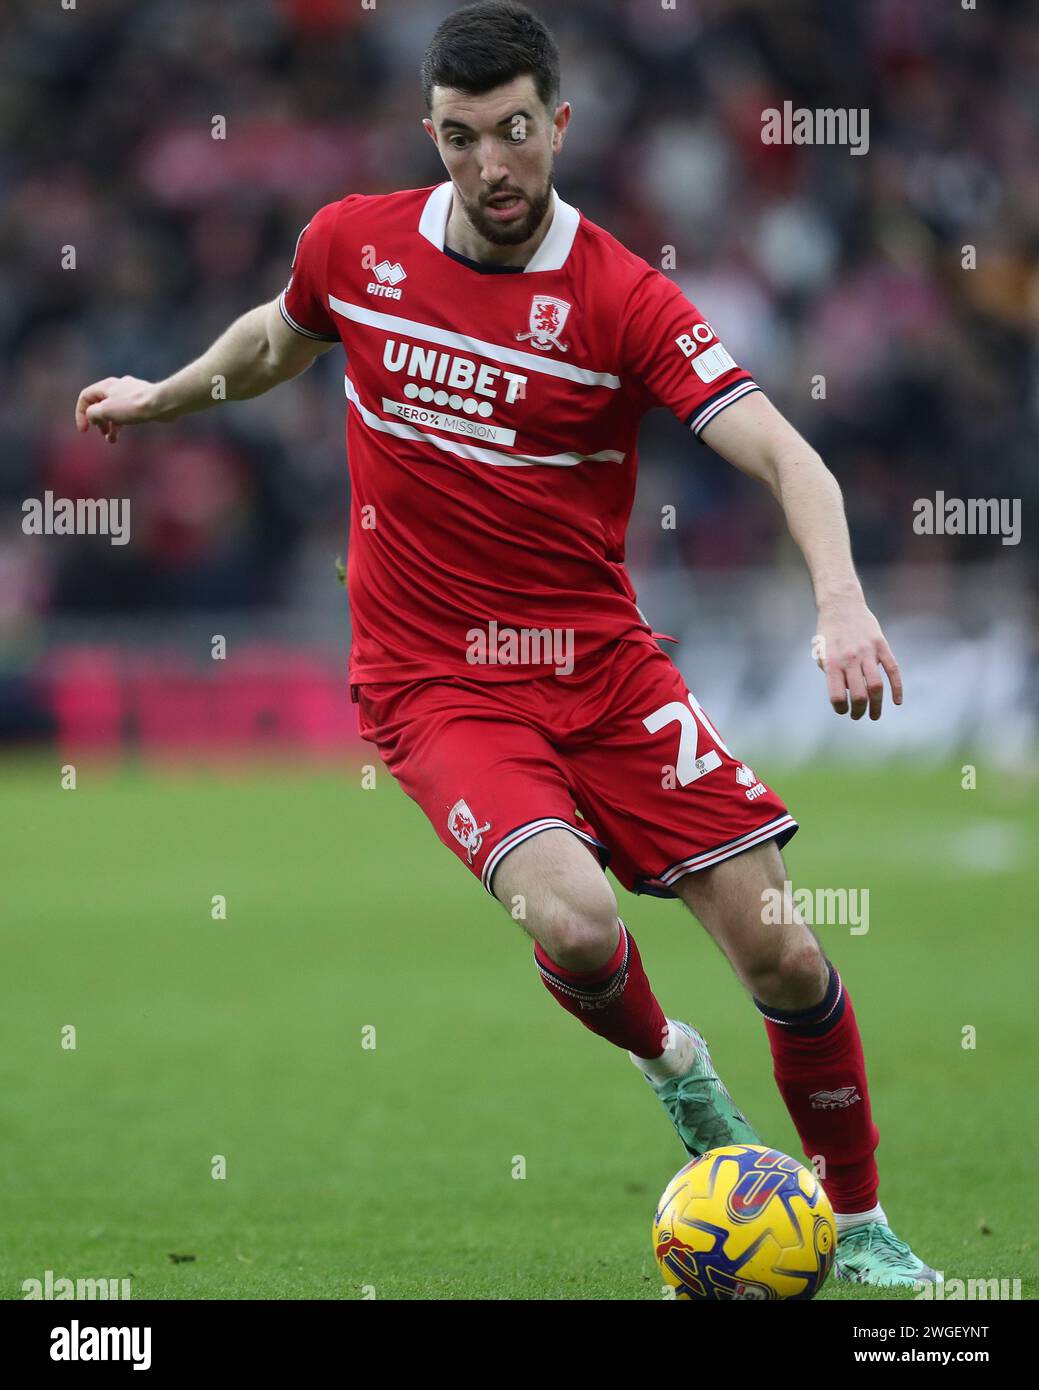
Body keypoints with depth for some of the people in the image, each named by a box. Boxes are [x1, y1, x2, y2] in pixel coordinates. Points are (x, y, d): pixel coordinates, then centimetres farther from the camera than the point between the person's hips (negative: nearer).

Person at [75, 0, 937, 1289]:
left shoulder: (621, 299, -11)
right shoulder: (354, 243, -2)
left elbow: (783, 455, -20)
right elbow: (280, 335, 24)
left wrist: (841, 602, -36)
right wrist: (164, 396, 35)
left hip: (599, 662, 0)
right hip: (435, 684, 0)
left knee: (780, 951, -7)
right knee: (575, 920, -27)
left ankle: (860, 1229, 16)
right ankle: (671, 1064, 10)